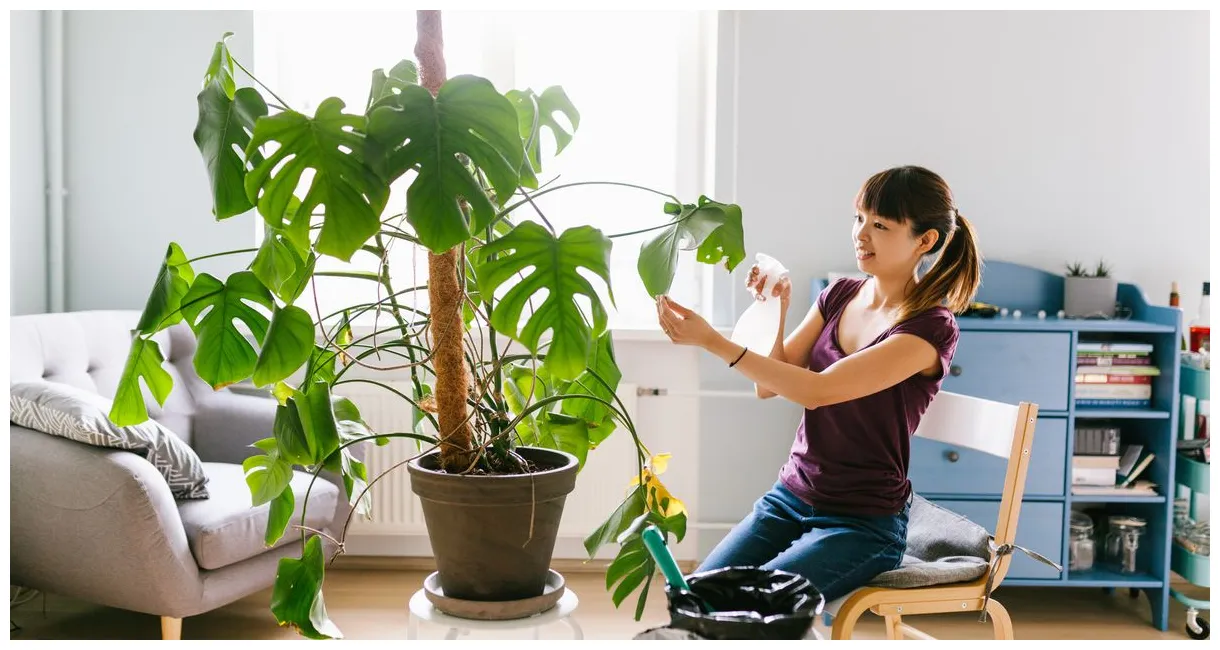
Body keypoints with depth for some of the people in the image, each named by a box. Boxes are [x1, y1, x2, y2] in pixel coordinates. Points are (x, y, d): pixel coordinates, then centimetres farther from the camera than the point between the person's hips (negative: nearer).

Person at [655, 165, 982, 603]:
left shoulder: (931, 327, -15)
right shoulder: (841, 296, 5)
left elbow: (818, 390, -25)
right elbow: (768, 386, 5)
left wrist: (712, 341, -27)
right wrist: (773, 313, -11)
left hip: (864, 523, -6)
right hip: (789, 499, 6)